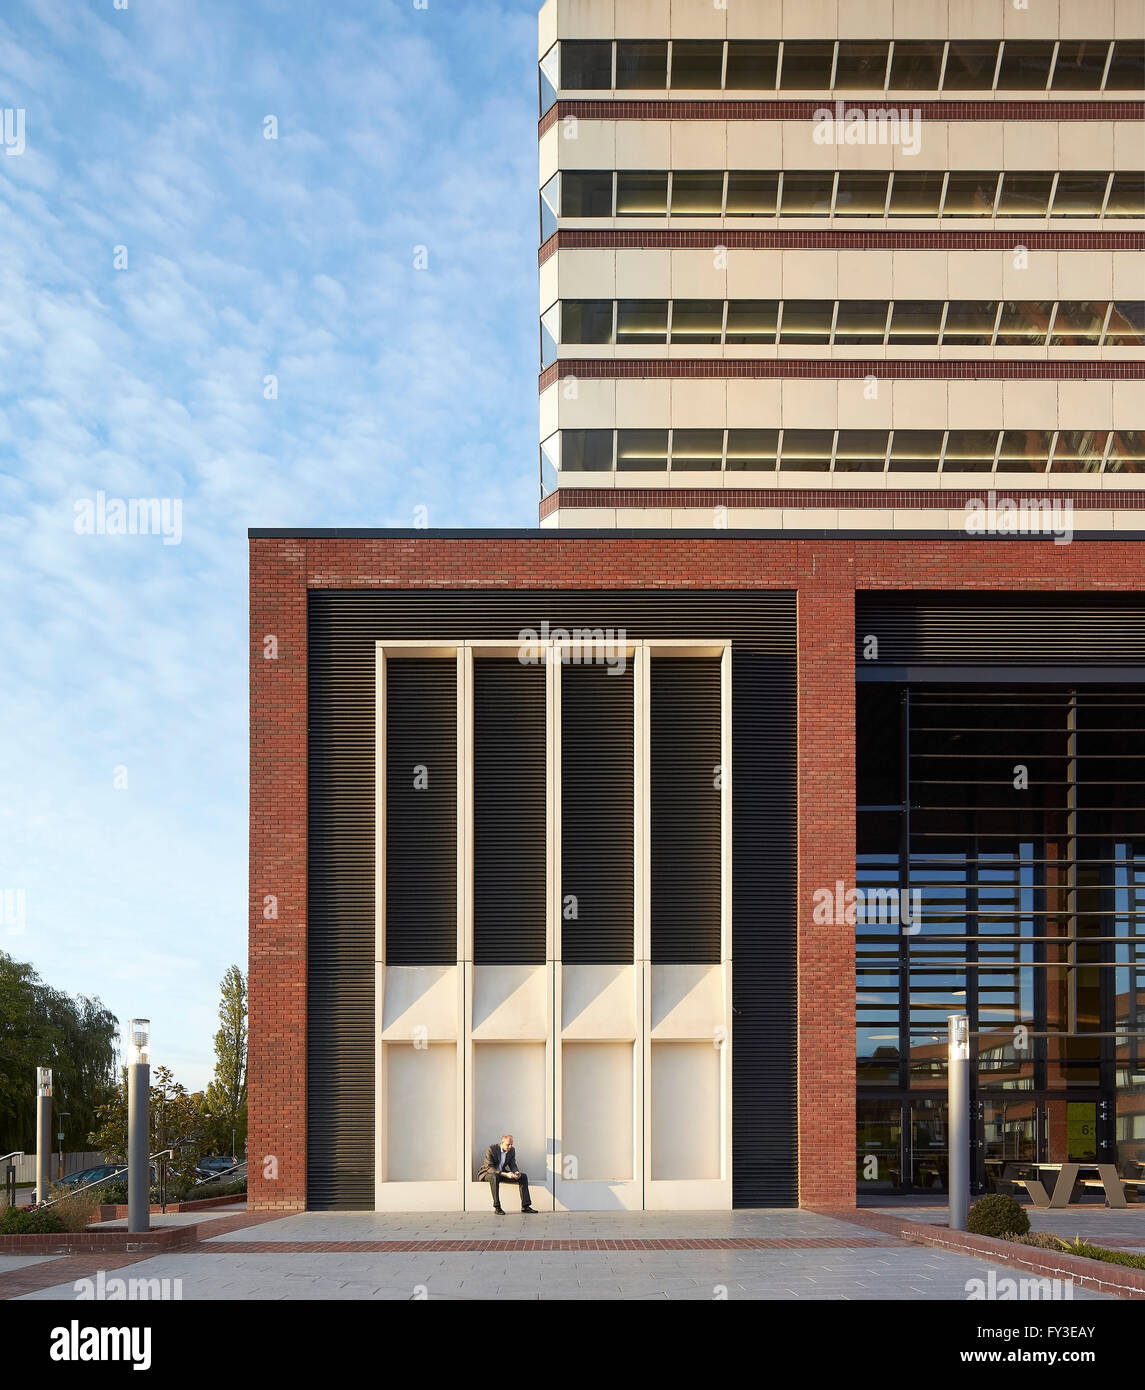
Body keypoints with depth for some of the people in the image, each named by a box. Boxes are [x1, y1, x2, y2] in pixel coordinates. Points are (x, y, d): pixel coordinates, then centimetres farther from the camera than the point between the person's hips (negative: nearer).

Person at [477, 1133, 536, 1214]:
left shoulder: (512, 1150, -2)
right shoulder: (491, 1149, -22)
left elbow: (513, 1165, 4)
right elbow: (489, 1168, -27)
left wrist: (517, 1172, -21)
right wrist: (505, 1174, -37)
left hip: (502, 1172, 6)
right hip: (487, 1173, -6)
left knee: (523, 1176, -10)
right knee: (495, 1177, -42)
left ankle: (525, 1206, -12)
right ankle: (497, 1207, -36)